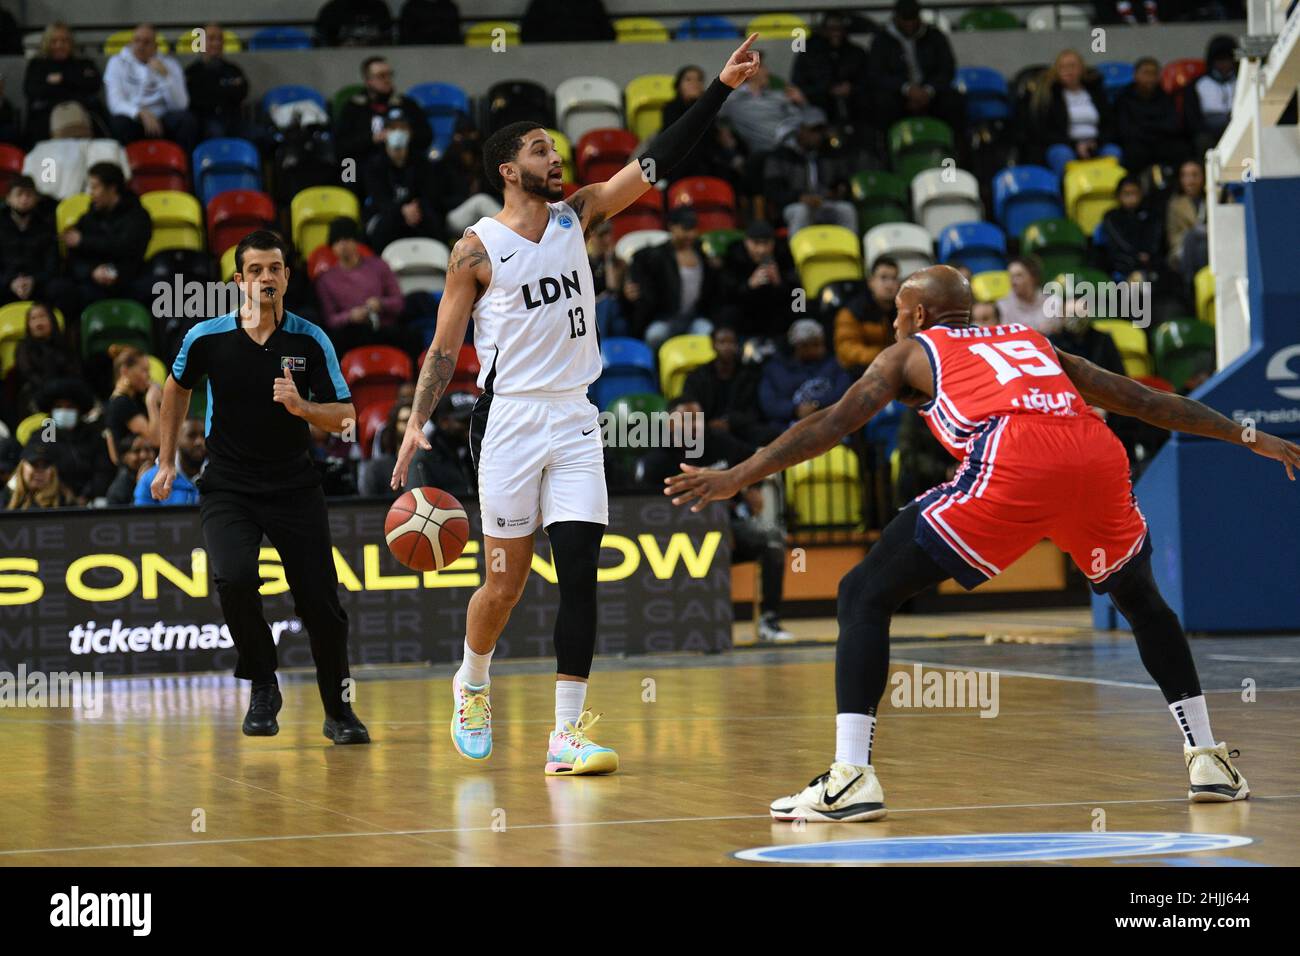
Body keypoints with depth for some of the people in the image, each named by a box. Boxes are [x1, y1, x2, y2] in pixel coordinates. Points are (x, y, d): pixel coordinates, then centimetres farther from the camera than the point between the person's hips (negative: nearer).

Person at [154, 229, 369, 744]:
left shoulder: (311, 341, -7)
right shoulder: (207, 338, -6)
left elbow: (345, 416, -4)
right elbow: (176, 388, 15)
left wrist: (302, 407, -24)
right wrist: (167, 462, 15)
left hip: (295, 487, 1)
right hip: (228, 488, -1)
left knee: (321, 602, -3)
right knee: (234, 580, -26)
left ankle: (339, 710, 18)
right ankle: (262, 687, -4)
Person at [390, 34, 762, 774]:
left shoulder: (578, 216, 7)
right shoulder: (479, 249, -4)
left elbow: (659, 161, 2)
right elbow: (445, 348, -1)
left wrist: (721, 89, -6)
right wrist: (418, 423, -13)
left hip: (575, 421, 4)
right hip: (510, 420, -4)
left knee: (581, 575, -6)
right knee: (508, 581, 2)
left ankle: (568, 734, -6)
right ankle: (472, 684, 31)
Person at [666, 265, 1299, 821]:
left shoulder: (911, 353, 28)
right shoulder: (1031, 341, 39)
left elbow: (835, 422, 15)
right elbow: (1141, 400, 39)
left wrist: (740, 476, 14)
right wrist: (1247, 438, 45)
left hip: (1011, 464, -5)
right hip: (1098, 457, 5)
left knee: (865, 597, 6)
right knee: (1142, 600, 33)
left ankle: (850, 777, -8)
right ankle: (1207, 760, 26)